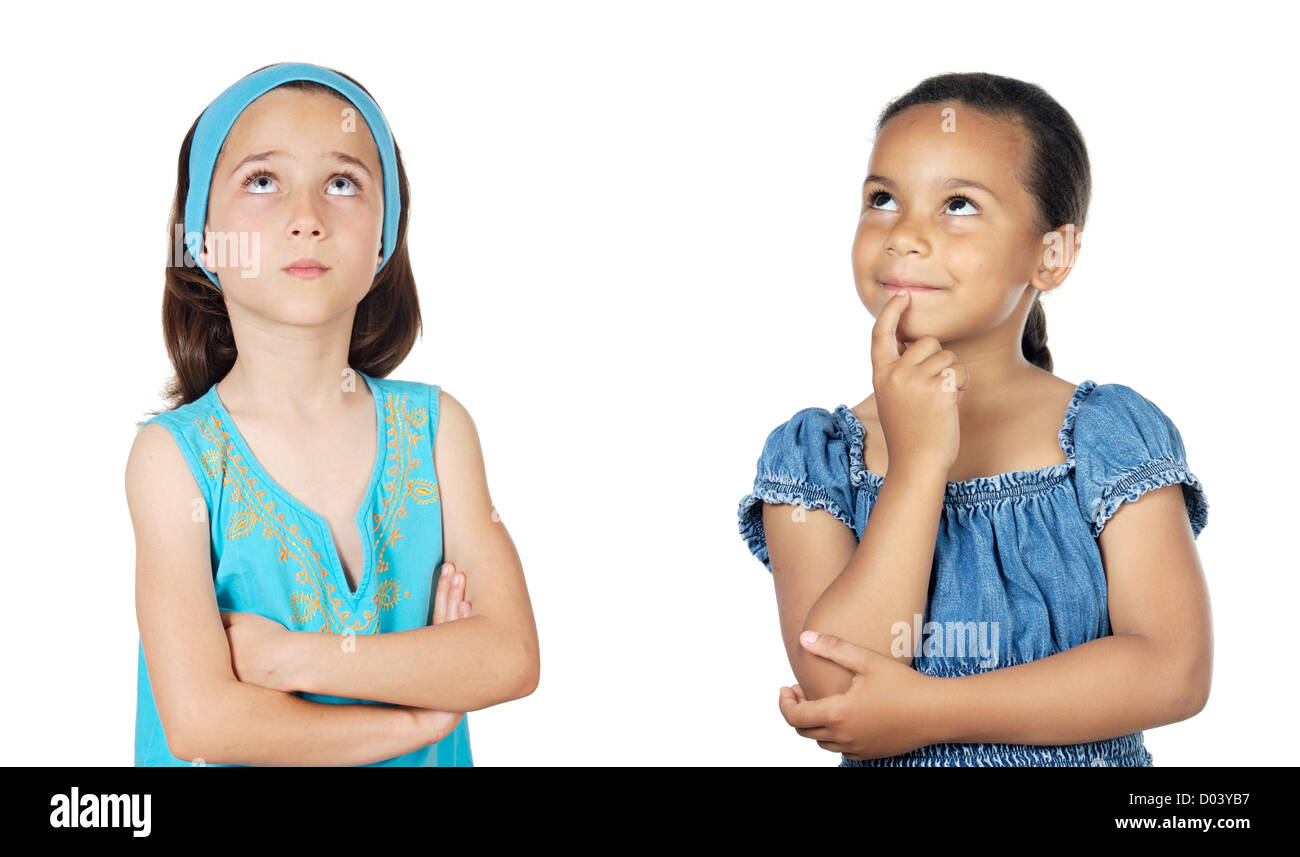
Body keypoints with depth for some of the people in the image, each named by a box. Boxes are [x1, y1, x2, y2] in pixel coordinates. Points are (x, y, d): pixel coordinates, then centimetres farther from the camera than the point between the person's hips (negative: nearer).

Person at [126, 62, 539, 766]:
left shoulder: (434, 426, -7)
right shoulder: (174, 455, -15)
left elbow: (512, 658, -15)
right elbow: (199, 720, -23)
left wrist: (292, 656, -22)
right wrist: (423, 716, -19)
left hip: (420, 758, 3)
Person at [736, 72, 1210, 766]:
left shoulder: (1114, 435, -2)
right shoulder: (809, 457, -2)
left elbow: (1176, 671, -10)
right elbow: (835, 686, -14)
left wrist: (926, 709, -15)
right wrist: (917, 463, -21)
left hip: (1087, 761, 0)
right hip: (890, 778, 1)